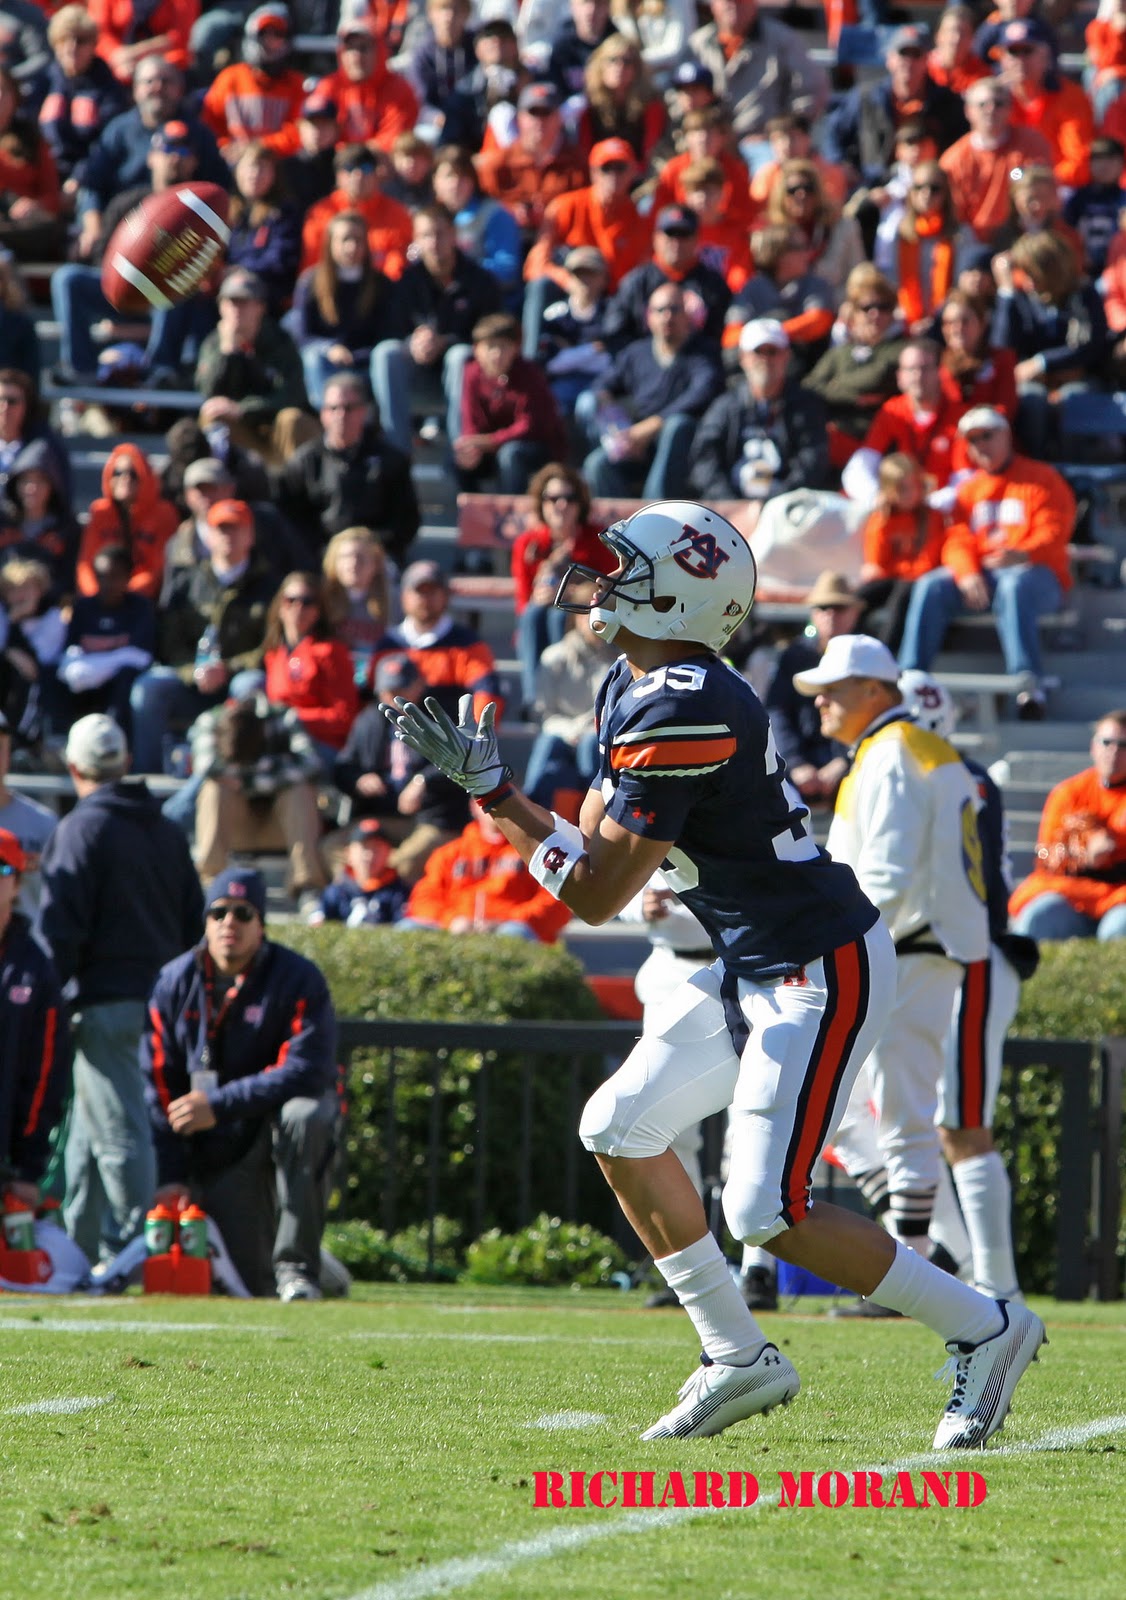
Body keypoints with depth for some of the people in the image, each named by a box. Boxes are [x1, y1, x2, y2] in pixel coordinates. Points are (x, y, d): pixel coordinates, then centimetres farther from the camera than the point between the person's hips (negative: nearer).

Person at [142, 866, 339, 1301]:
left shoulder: (298, 979, -12)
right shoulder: (175, 982, -1)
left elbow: (307, 1070, -23)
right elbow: (158, 1084, -1)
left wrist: (218, 1106, -28)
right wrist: (171, 1175, -8)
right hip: (218, 1150, 2)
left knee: (303, 1116, -39)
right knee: (250, 1280, -10)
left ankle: (297, 1265, -28)